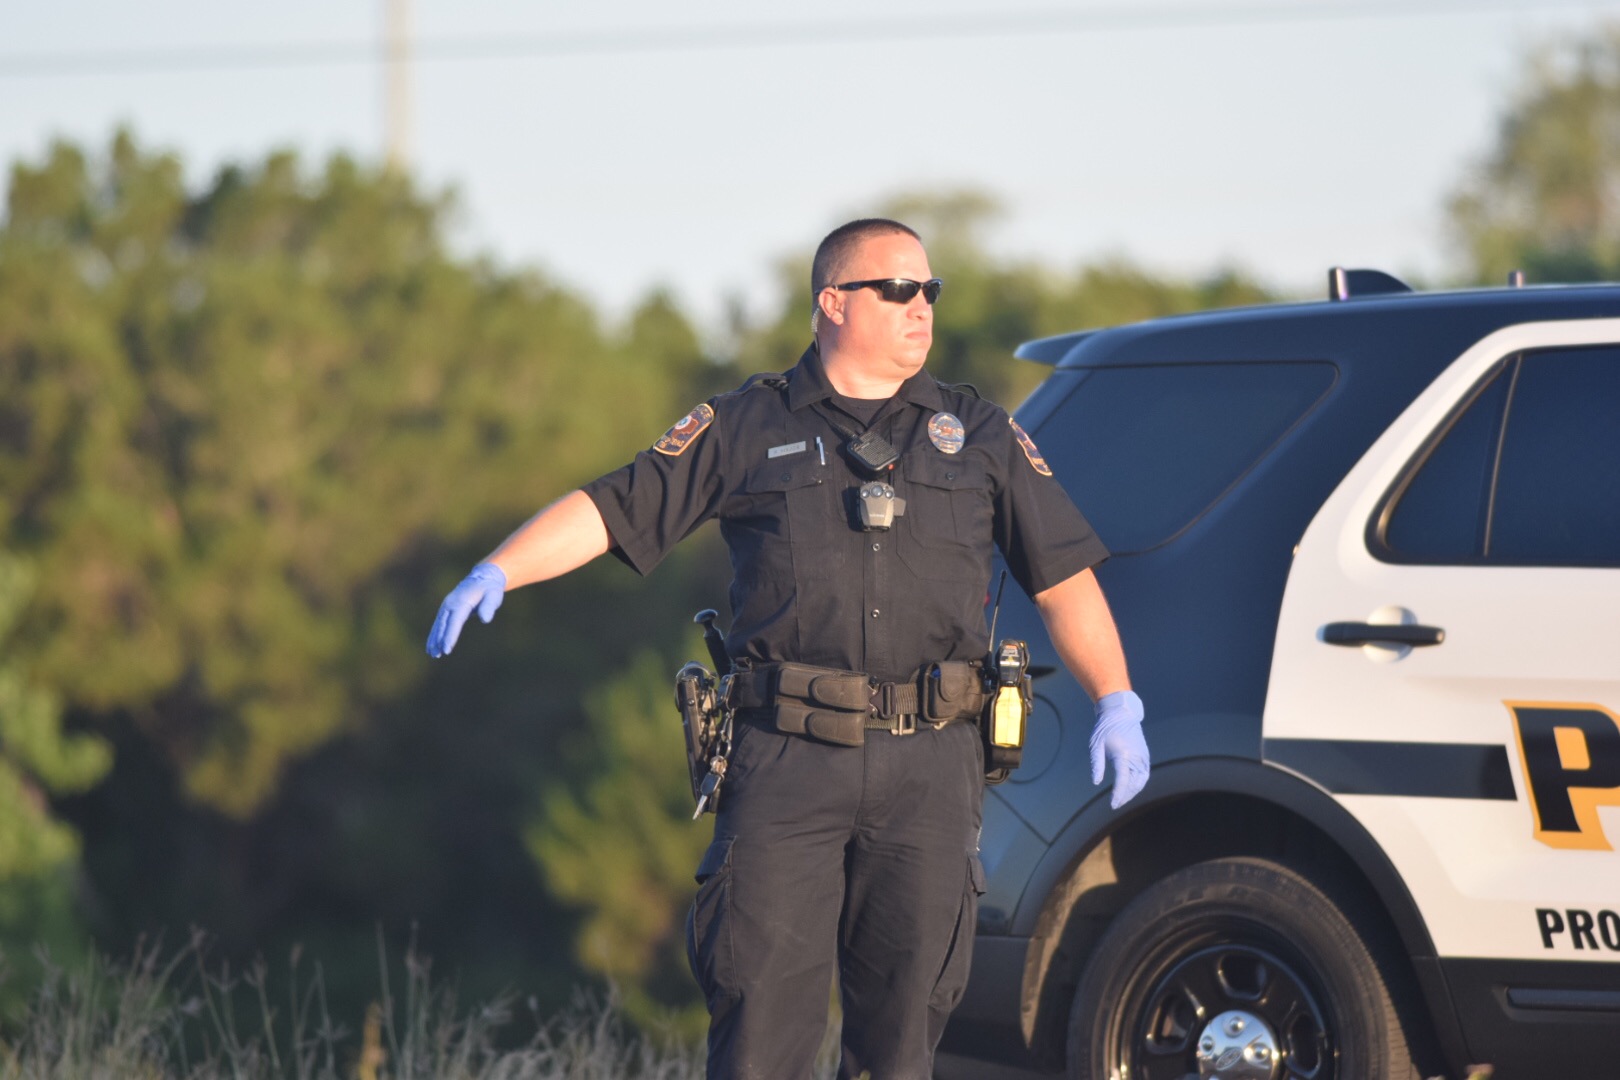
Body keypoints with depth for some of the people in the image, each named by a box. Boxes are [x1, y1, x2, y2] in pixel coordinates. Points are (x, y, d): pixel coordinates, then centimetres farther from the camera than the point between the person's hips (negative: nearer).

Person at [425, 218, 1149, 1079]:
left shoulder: (978, 435, 15)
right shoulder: (749, 427, 10)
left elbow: (1063, 575, 15)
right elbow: (610, 509, 6)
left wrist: (1116, 702, 4)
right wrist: (496, 573, -8)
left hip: (928, 772, 2)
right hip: (788, 759, -2)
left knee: (904, 1009, 3)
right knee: (761, 1007, -7)